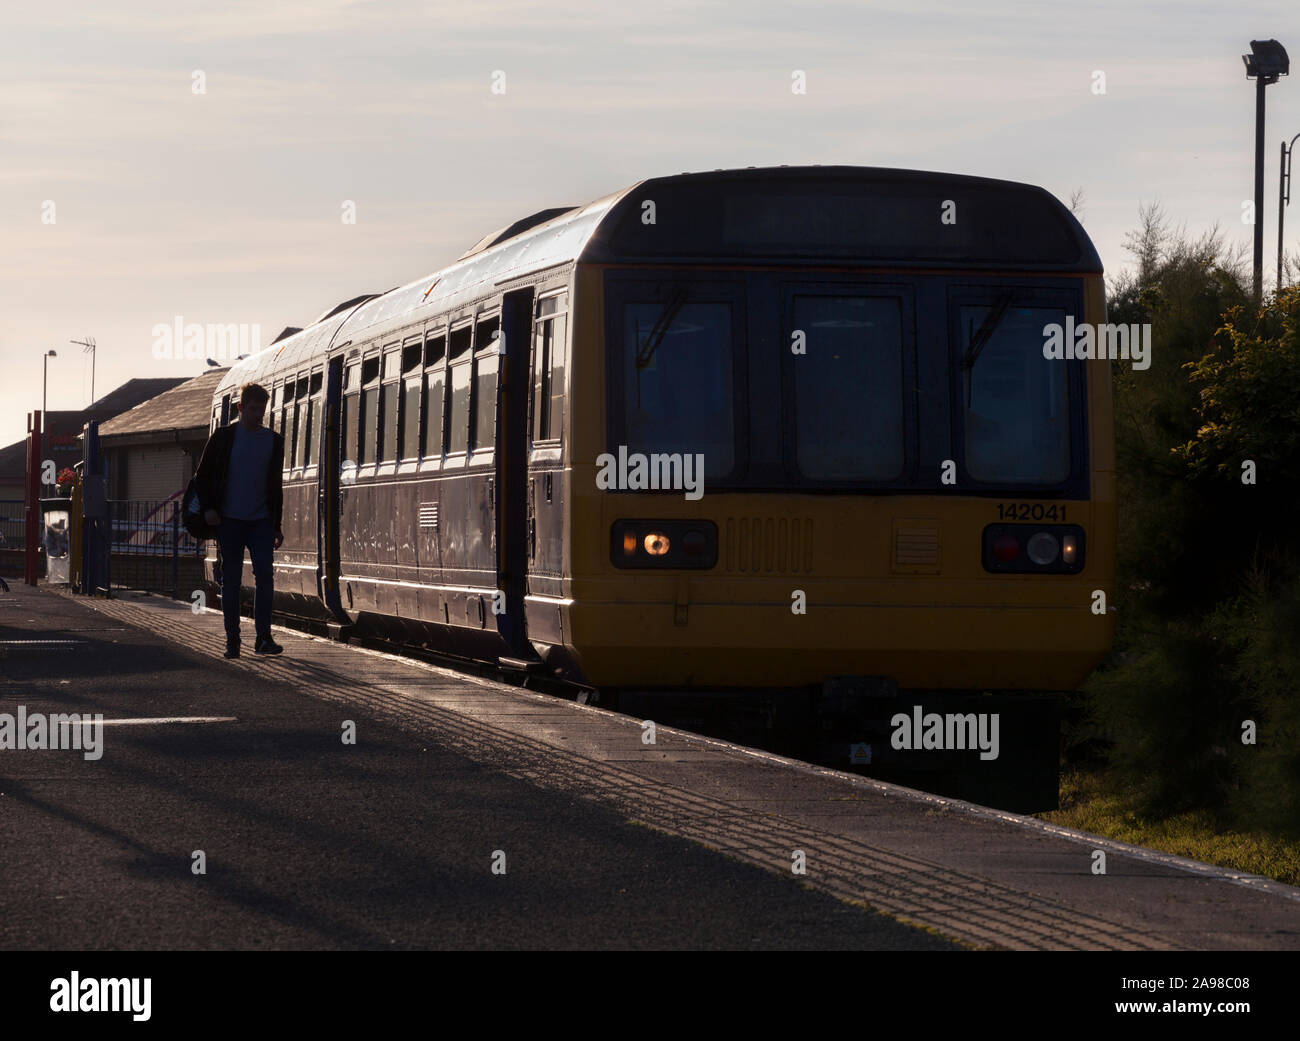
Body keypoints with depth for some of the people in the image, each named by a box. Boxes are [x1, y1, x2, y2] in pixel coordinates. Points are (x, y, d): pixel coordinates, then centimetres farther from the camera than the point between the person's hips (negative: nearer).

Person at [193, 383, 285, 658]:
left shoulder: (273, 440, 9)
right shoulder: (223, 437, 3)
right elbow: (202, 476, 7)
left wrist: (277, 526, 13)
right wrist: (208, 508, -6)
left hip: (261, 521, 1)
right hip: (229, 519, -1)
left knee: (265, 574, -12)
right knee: (231, 581, 1)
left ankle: (263, 637, -8)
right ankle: (232, 640, 7)